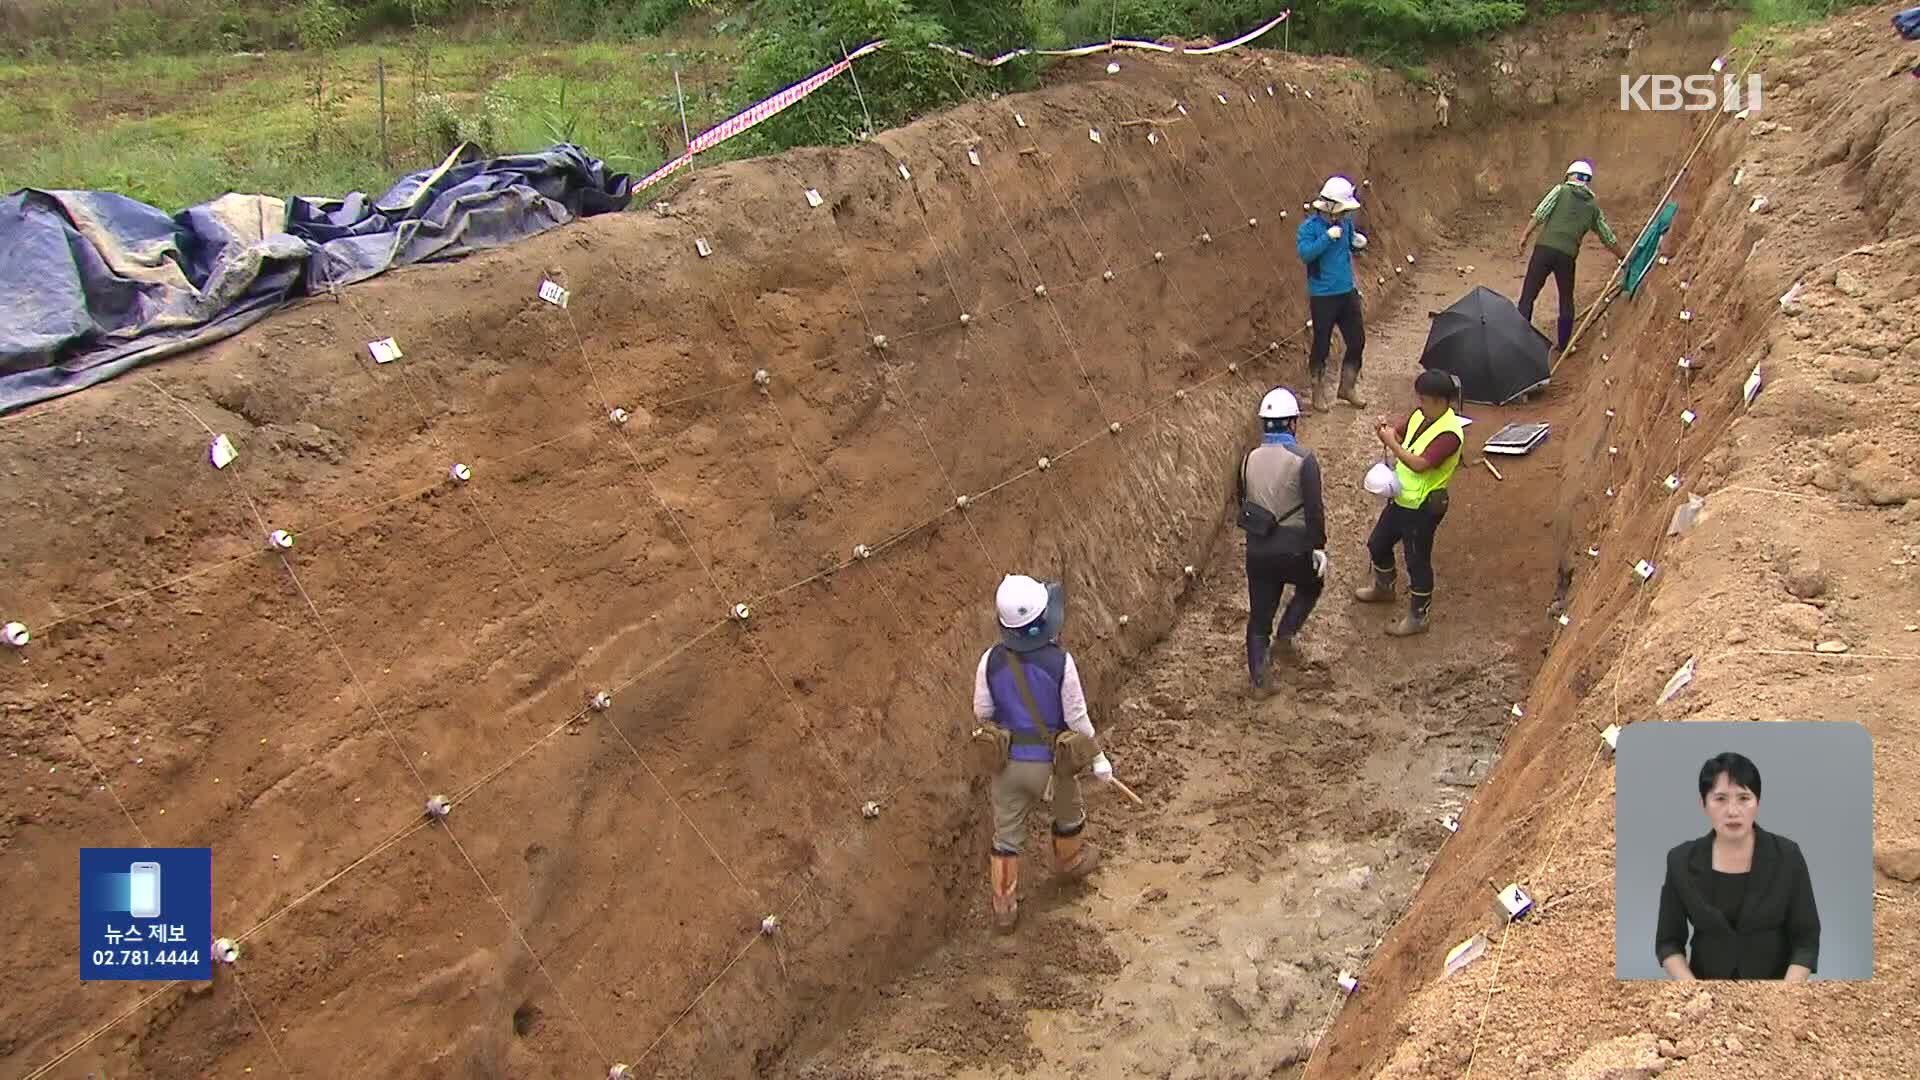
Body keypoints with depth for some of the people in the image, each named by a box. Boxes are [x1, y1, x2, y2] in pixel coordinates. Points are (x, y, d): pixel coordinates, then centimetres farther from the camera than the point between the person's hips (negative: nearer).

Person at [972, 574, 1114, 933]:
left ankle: (1004, 907, 25)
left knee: (1007, 833, 17)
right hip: (1053, 761, -2)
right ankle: (1070, 860, 55)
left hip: (1009, 761, 2)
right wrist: (1098, 757, 0)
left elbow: (982, 713, -4)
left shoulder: (992, 661, -17)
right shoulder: (1060, 663, -25)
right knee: (1068, 813, 30)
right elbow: (1077, 717, -15)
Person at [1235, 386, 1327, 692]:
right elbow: (1314, 510, -15)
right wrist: (1319, 547, -5)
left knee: (1259, 612, 14)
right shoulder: (1304, 460, -15)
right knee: (1311, 586, 28)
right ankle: (1284, 637, 13)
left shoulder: (1249, 458, 1)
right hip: (1294, 548, -4)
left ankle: (1257, 676, 16)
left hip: (1257, 548, 4)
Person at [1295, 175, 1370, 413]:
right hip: (1323, 296, -6)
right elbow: (1304, 252, -29)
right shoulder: (1310, 227, -15)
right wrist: (1327, 237, -32)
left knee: (1357, 341, 11)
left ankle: (1348, 387, 29)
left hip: (1347, 292, 6)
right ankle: (1318, 393, 20)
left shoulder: (1345, 222, 3)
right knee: (1321, 346, 3)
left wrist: (1359, 242, -2)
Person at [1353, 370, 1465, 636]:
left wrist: (1391, 443, -28)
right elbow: (1401, 436, 13)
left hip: (1423, 508, -9)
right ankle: (1383, 588, 50)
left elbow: (1420, 464, -34)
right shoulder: (1420, 416, -1)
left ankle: (1417, 619, 20)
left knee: (1417, 561, 4)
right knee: (1378, 544, 24)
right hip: (1400, 499, 9)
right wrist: (1387, 432, -10)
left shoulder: (1449, 433, -27)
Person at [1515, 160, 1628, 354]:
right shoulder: (1593, 207, 18)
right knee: (1566, 299, 19)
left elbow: (1540, 214, -5)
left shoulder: (1561, 190, 9)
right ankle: (1563, 344, 24)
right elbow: (1609, 238, 23)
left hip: (1545, 248, -3)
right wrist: (1623, 258, 35)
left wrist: (1525, 236, 0)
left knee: (1528, 295, 2)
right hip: (1567, 255, 3)